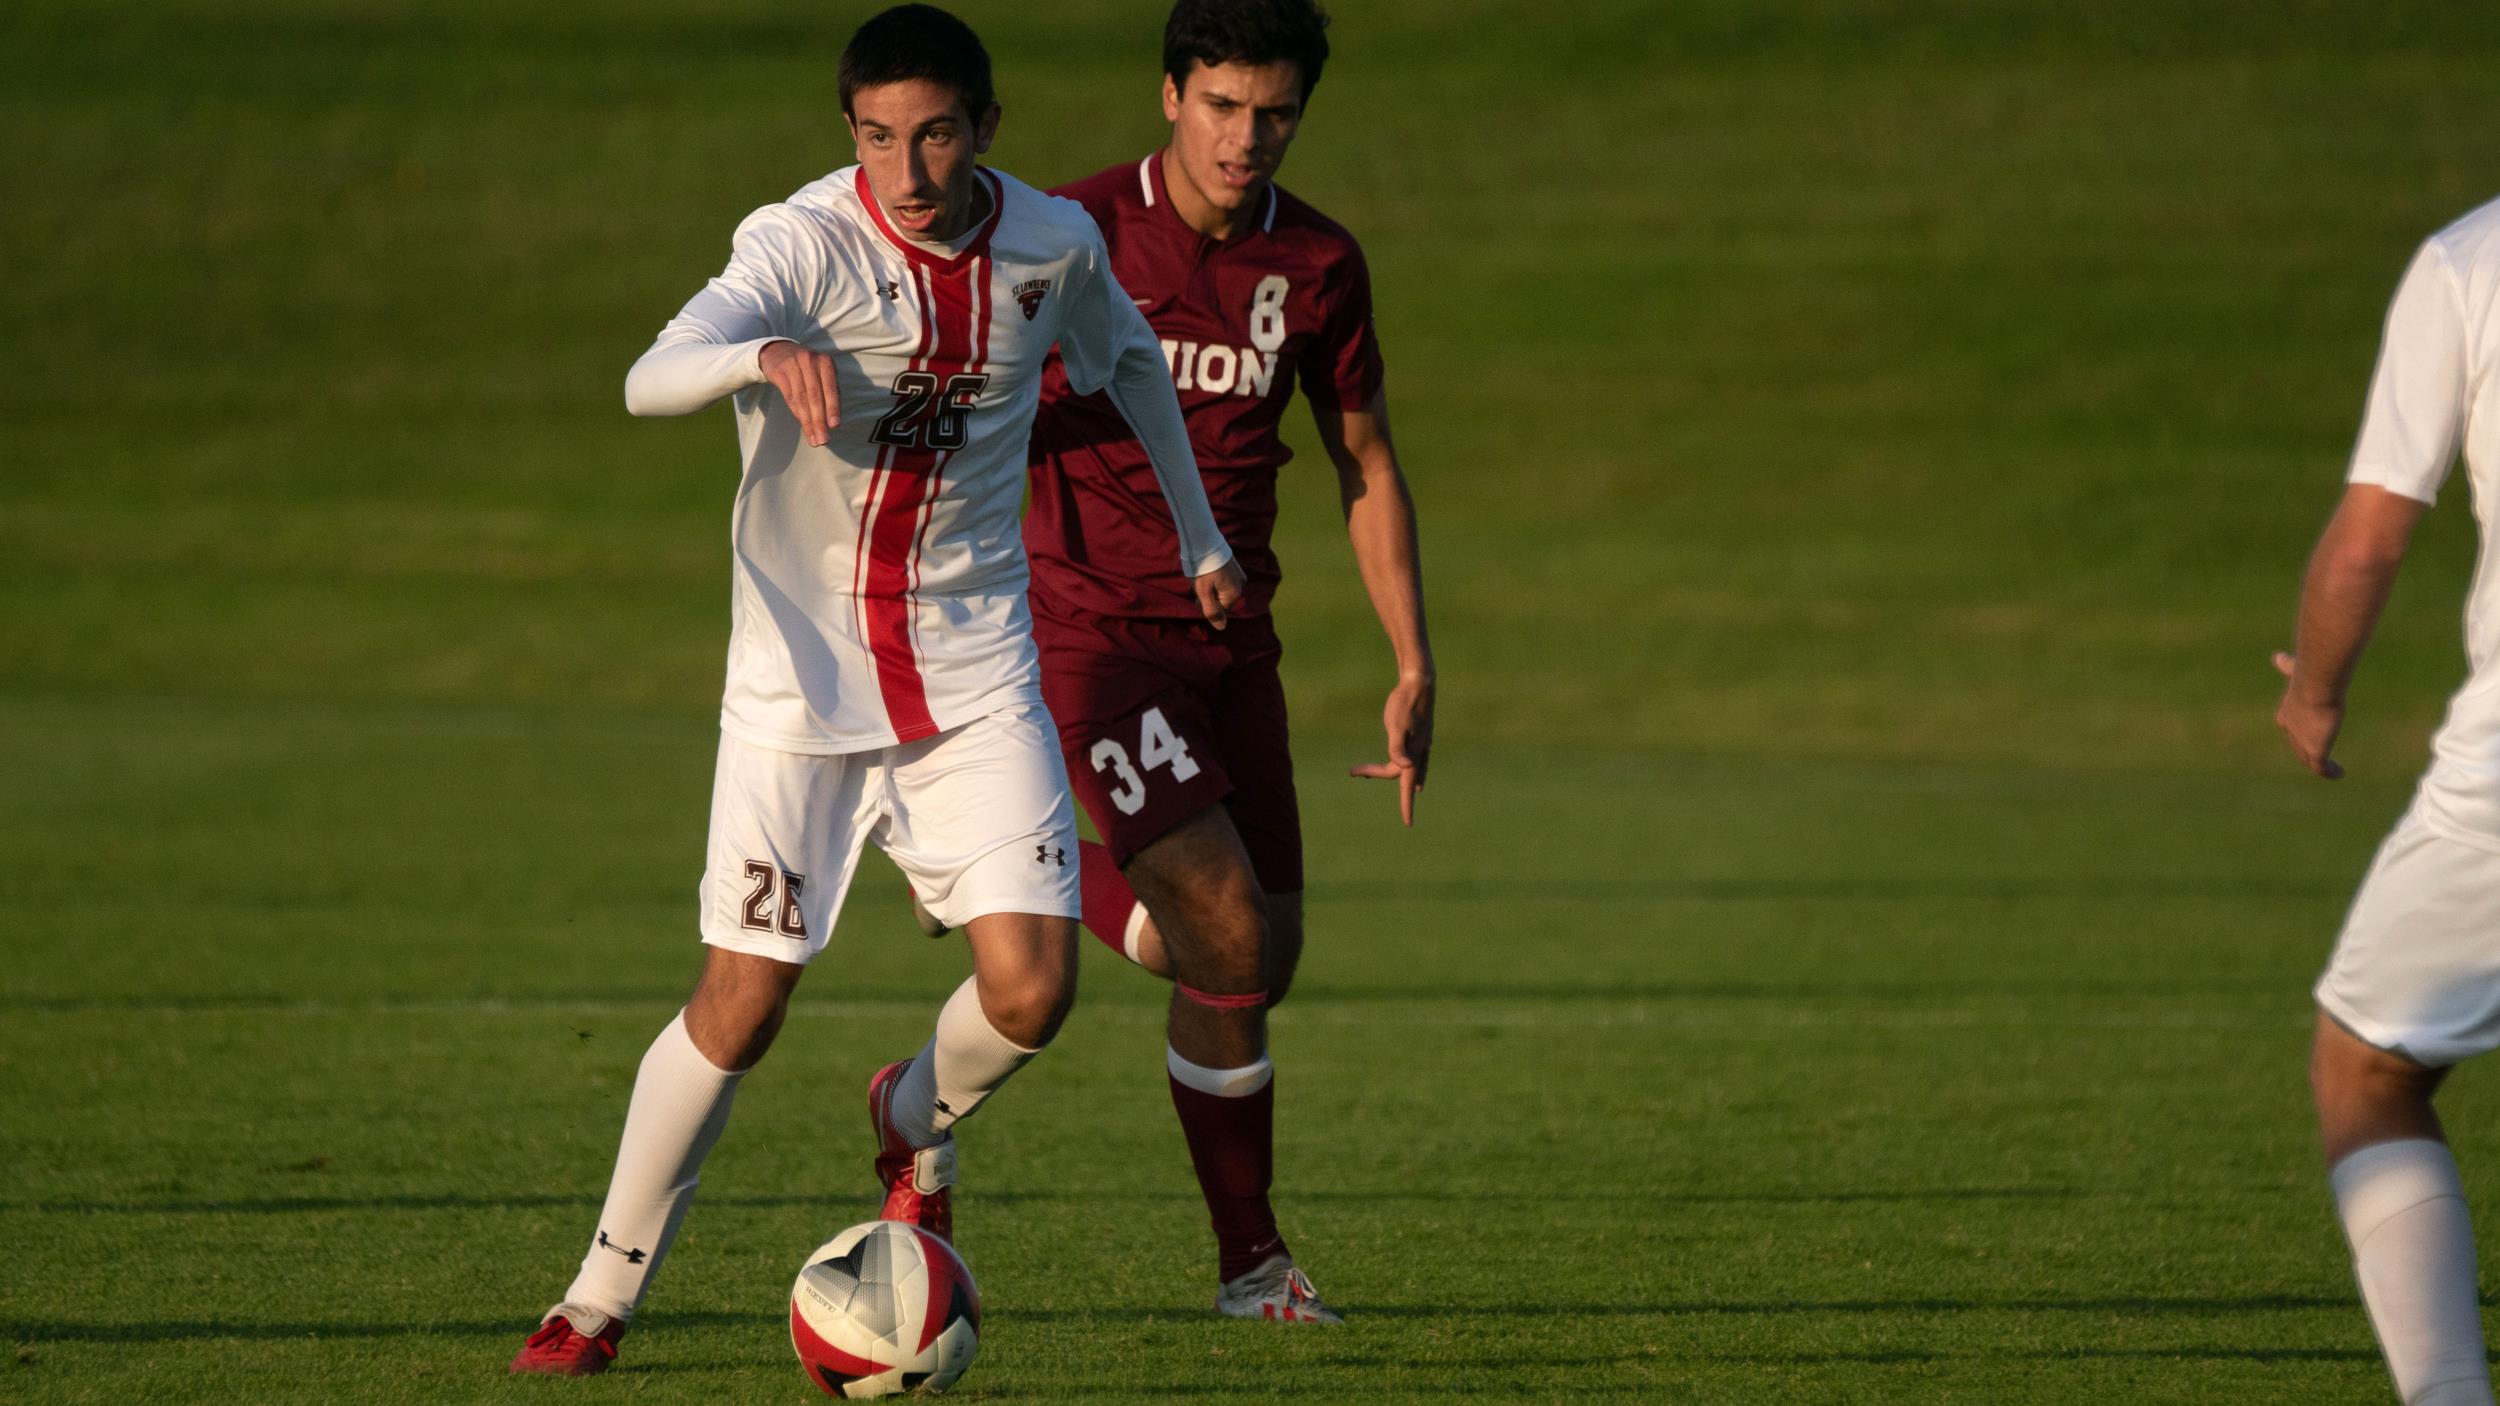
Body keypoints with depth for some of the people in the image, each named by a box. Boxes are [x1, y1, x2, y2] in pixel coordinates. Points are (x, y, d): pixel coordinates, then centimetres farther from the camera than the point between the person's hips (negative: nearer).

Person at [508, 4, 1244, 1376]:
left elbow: (1129, 358, 21)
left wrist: (1196, 531, 29)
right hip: (801, 681, -3)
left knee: (1031, 987, -10)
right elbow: (652, 379, -36)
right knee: (742, 1003, -6)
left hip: (975, 675, 3)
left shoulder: (1055, 248, -3)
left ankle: (917, 1120, 25)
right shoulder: (803, 246, -18)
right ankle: (599, 1300, 11)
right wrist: (766, 357, -57)